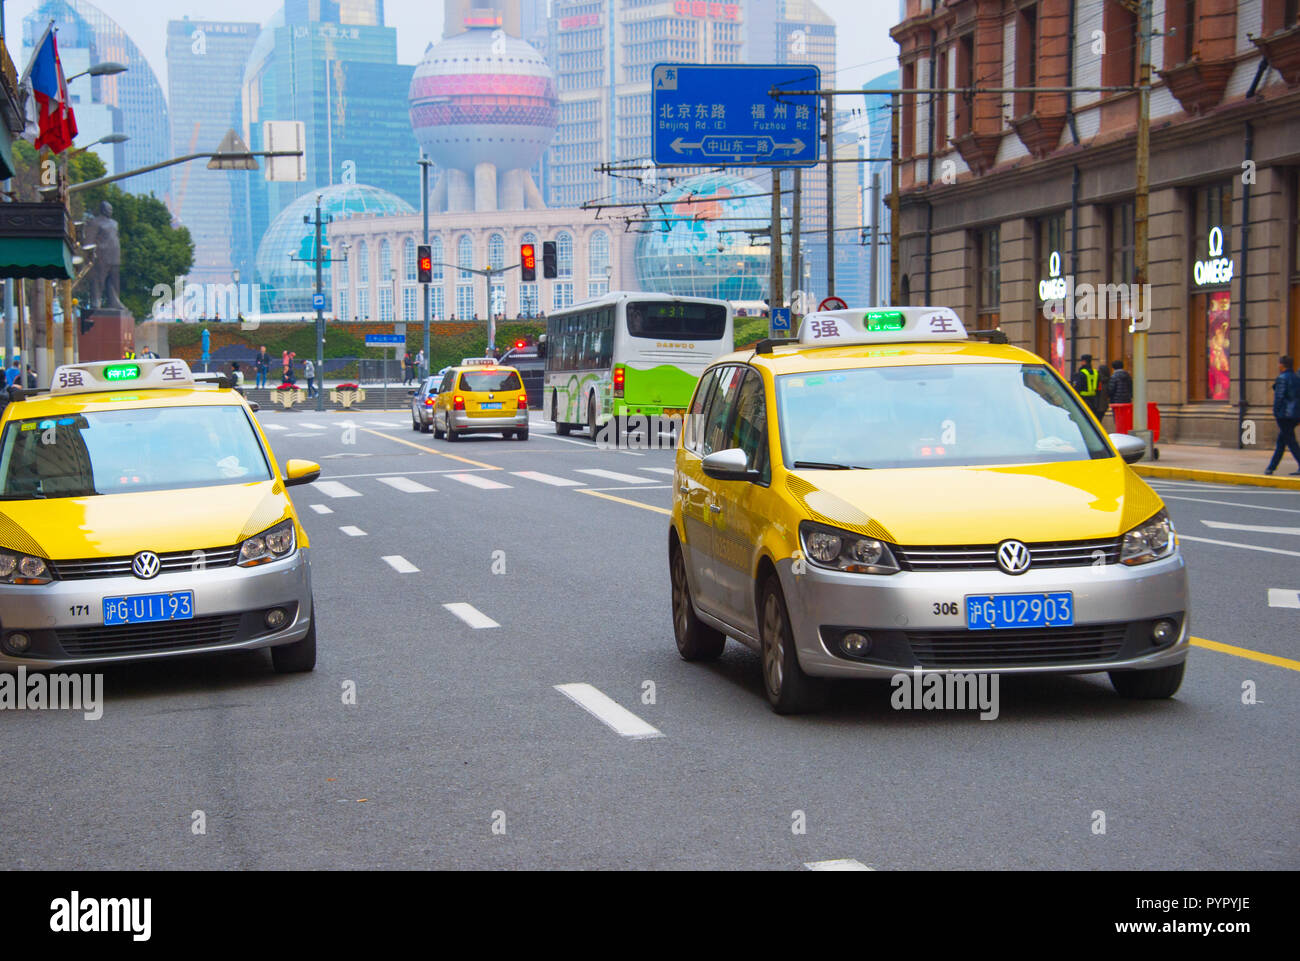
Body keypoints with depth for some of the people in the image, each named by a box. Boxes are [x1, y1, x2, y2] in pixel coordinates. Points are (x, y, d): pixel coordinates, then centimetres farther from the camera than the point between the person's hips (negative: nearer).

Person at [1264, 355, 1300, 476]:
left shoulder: (1282, 379, -11)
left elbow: (1279, 398, -15)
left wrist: (1275, 413, -8)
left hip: (1284, 415, -8)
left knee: (1290, 441, -6)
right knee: (1281, 441, 13)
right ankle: (1272, 466, 17)